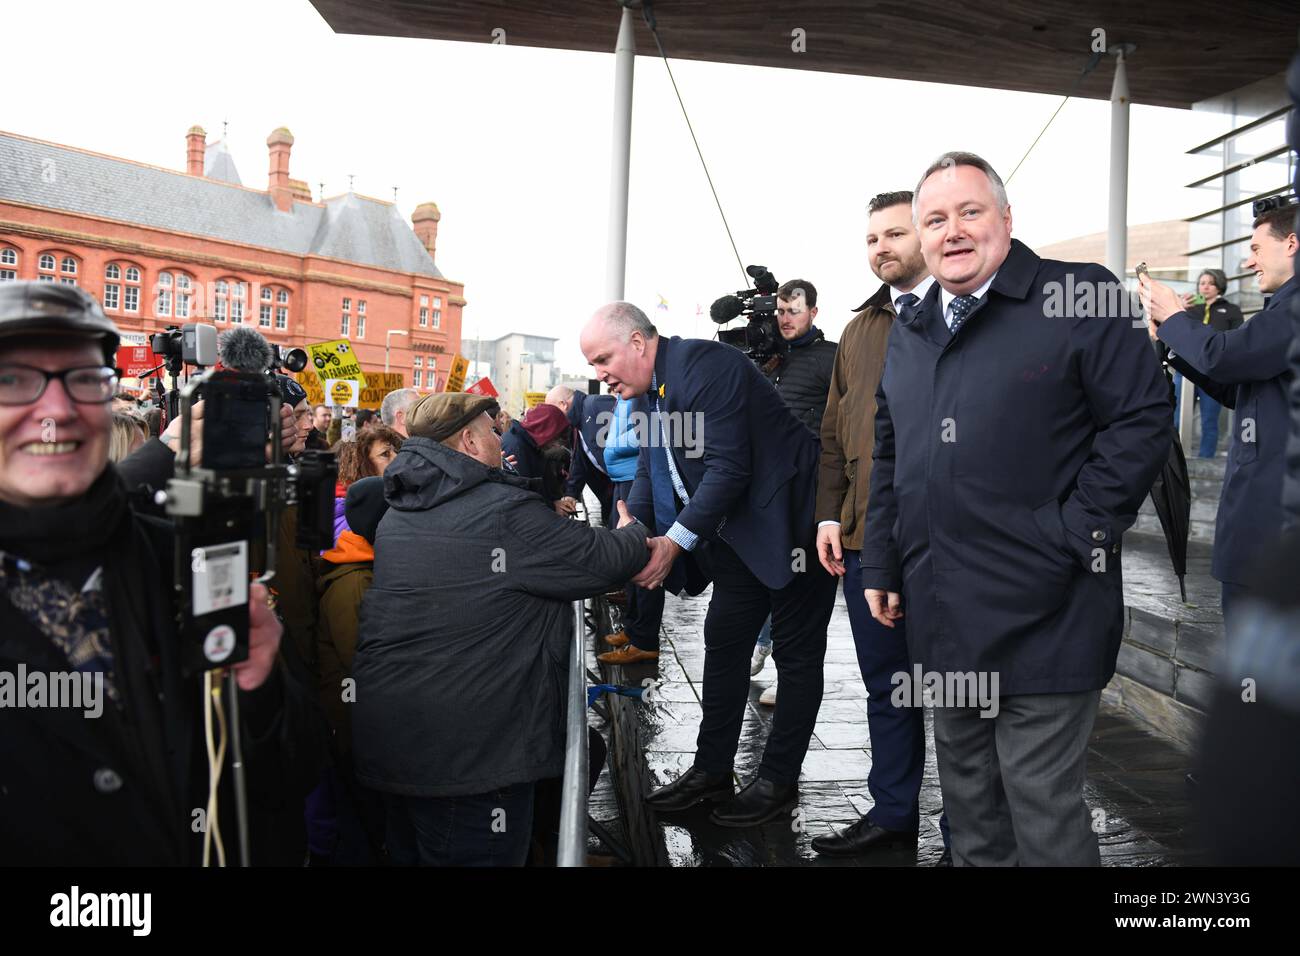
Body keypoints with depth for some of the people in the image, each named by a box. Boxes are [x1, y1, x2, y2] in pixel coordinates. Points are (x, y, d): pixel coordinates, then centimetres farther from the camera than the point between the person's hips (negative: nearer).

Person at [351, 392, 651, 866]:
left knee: (411, 851, 24)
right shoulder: (506, 512, -17)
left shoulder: (397, 512, 9)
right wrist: (634, 533, 11)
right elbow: (602, 559, -11)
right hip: (467, 752, -8)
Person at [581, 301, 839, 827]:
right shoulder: (651, 387, 7)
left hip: (788, 521, -9)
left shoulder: (706, 366, -22)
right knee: (723, 642, 12)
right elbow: (650, 470, 7)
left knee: (795, 654, 3)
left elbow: (728, 467, -26)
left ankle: (778, 781, 14)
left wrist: (675, 541, -26)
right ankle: (711, 771, 23)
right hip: (737, 529, 9)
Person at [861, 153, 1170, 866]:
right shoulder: (908, 331, 14)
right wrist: (881, 566, 15)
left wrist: (1073, 534, -14)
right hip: (943, 619, 6)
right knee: (967, 801, 19)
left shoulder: (1080, 298, -5)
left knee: (1043, 810, 1)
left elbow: (1143, 420, -9)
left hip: (1041, 617, -6)